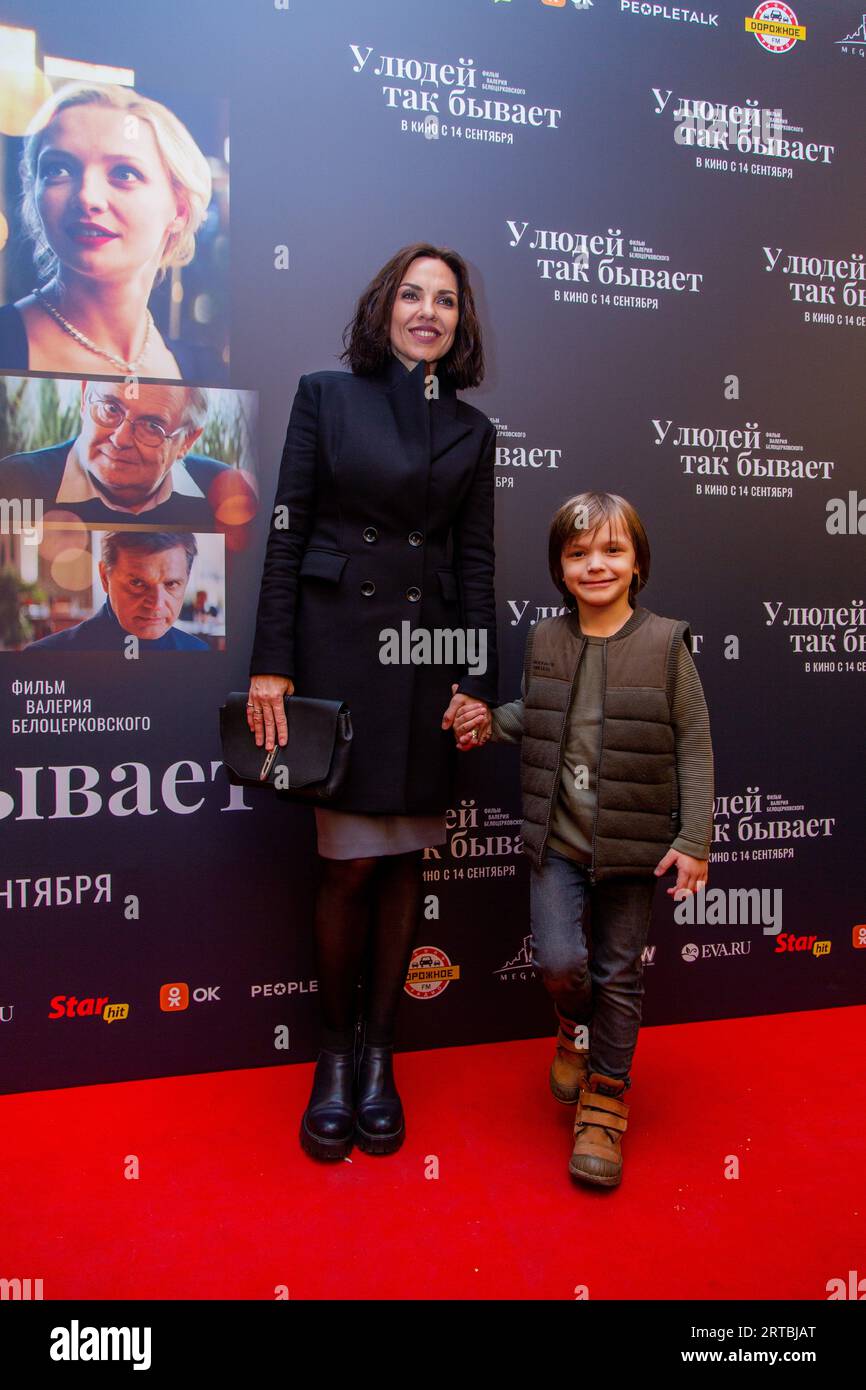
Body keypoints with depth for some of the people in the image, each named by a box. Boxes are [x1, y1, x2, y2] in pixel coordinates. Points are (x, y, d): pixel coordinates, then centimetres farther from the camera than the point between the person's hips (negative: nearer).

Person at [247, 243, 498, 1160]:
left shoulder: (472, 430, 13)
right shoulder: (326, 396, 6)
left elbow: (476, 562, 10)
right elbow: (287, 533, 0)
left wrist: (478, 682, 2)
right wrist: (271, 664, -6)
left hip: (429, 653, 3)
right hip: (337, 644, -2)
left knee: (404, 860, 6)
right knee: (350, 862, -3)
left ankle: (379, 1056, 22)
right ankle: (334, 1053, 18)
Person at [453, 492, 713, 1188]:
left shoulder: (666, 644, -8)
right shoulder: (545, 641, 2)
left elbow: (694, 745, -4)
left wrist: (695, 839, -7)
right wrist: (491, 723, -2)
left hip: (632, 843, -2)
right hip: (558, 840, 2)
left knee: (620, 974, 9)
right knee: (559, 959, -6)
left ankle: (606, 1093, 30)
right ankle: (577, 1024, 31)